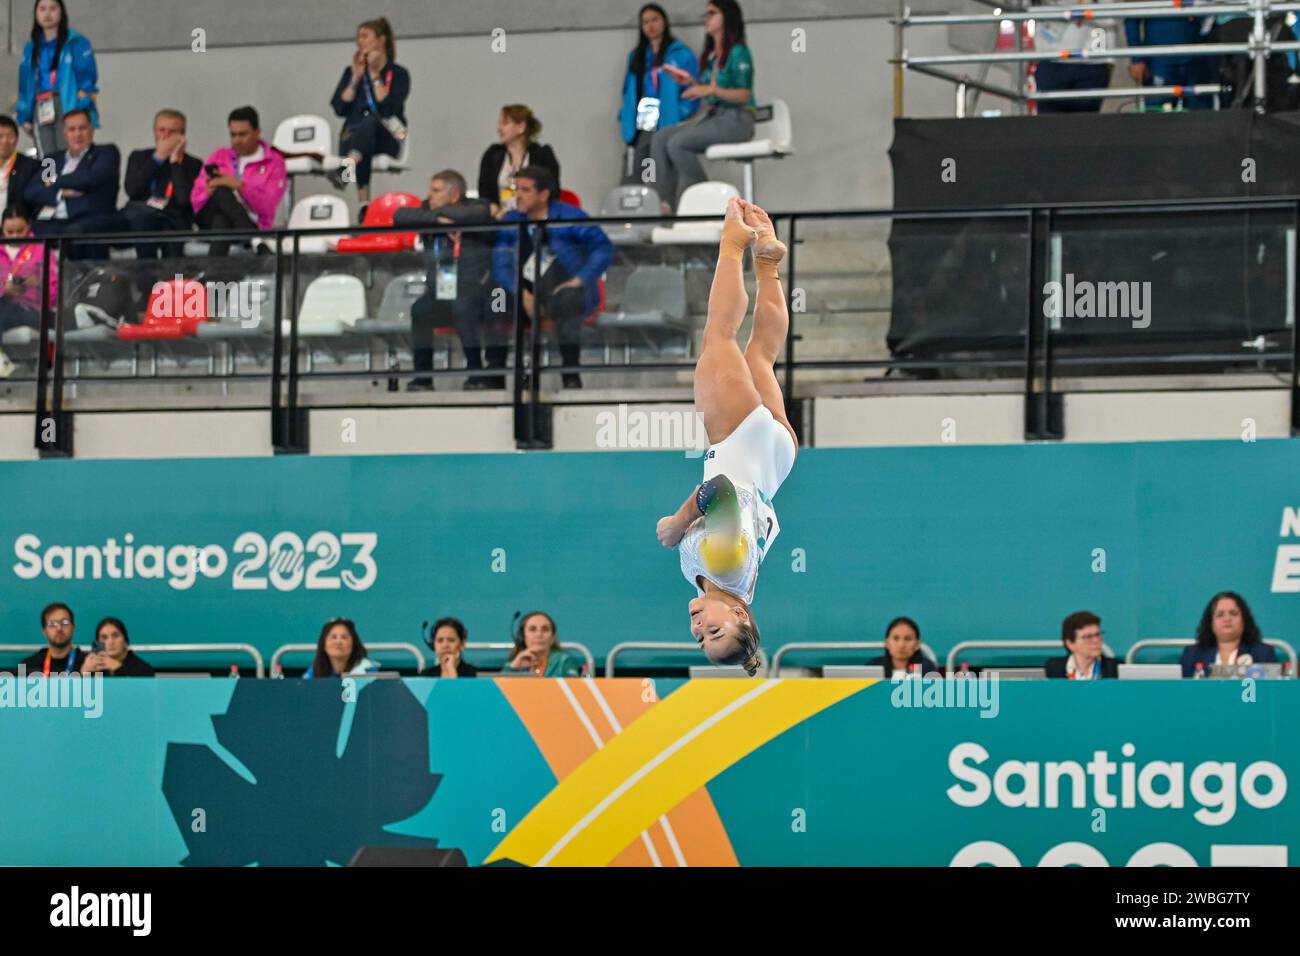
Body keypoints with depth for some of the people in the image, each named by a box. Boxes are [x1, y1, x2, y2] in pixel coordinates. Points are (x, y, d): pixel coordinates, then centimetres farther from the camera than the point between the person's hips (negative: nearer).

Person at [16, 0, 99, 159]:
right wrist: (25, 117, 10)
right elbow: (25, 86, 19)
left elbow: (87, 82, -3)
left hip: (70, 109, -4)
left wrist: (81, 113, -13)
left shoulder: (77, 43, 2)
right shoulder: (30, 49, 18)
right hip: (41, 112, 5)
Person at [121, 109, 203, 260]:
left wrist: (175, 161, 0)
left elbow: (185, 199, -6)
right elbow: (132, 191, 0)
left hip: (174, 225, -2)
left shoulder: (192, 164, 12)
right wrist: (158, 157, 0)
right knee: (141, 214, -36)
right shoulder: (139, 157, 20)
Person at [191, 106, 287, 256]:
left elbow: (268, 206, -6)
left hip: (250, 225, -3)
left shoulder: (273, 162, 9)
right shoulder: (219, 157, 18)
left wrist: (240, 186, -19)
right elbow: (195, 200, 10)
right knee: (222, 191, -32)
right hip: (210, 222, 3)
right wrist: (210, 193, -14)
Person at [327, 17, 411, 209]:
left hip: (386, 139, -3)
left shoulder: (398, 74, 5)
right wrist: (356, 78, -1)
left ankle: (346, 167, -66)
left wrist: (375, 76, -8)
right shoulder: (350, 72, 16)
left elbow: (389, 109, -11)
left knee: (370, 122, -36)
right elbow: (339, 109, 4)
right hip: (353, 137, 3)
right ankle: (363, 199, -46)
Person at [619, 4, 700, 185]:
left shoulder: (680, 53, 2)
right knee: (631, 182, -1)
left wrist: (679, 117, -14)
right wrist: (625, 118, 8)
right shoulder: (636, 56, 21)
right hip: (639, 129, 5)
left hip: (666, 128, -5)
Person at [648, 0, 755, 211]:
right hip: (712, 115, 8)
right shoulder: (710, 56, 15)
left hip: (735, 120, -8)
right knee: (659, 139, -9)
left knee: (678, 143, -25)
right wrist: (689, 81, 8)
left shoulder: (738, 53, -9)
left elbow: (744, 95, -14)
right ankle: (666, 203, -15)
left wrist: (712, 90, -25)